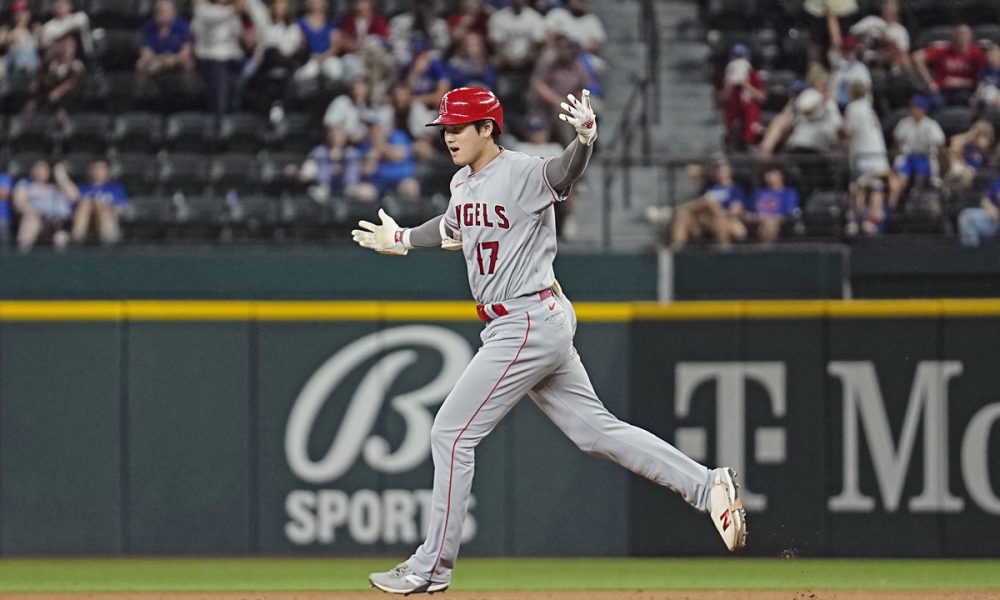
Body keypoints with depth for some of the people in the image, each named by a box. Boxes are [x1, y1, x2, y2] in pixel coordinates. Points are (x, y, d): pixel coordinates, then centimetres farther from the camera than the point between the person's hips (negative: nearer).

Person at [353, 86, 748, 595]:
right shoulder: (463, 184, 12)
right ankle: (707, 487, 7)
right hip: (511, 327, 9)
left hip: (530, 321, -9)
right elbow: (453, 227, 33)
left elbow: (566, 171, -34)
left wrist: (585, 136, -55)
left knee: (452, 433, -5)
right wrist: (401, 241, 47)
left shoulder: (523, 174, -14)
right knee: (594, 429, 8)